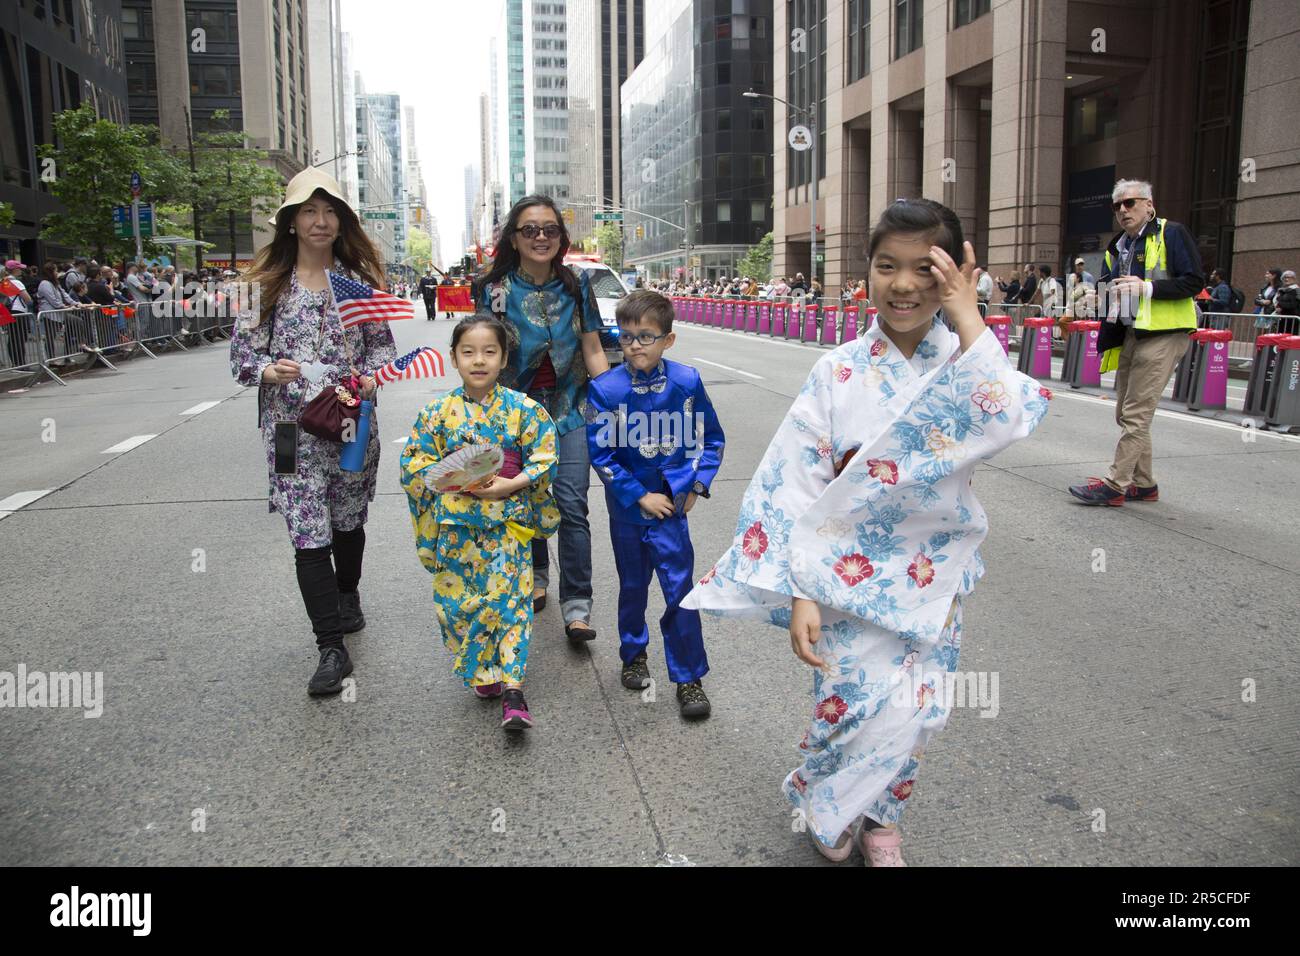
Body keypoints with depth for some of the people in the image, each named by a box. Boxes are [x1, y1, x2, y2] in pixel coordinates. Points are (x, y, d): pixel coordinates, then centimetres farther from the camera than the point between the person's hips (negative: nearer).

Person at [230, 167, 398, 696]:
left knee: (348, 521, 18)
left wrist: (369, 376, -10)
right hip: (292, 428, -2)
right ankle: (332, 649, -2)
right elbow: (242, 353, 1)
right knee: (309, 535, -8)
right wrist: (270, 371, -20)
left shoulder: (359, 277, 4)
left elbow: (382, 342, 10)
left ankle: (347, 596, 46)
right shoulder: (266, 282, 0)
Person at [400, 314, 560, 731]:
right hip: (456, 525, 2)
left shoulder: (523, 409, -5)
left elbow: (545, 458, -4)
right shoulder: (439, 412, -1)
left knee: (510, 600, -4)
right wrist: (451, 482, -15)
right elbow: (415, 463, 2)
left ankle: (512, 688, 2)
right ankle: (479, 673, 27)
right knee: (458, 603, 6)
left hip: (509, 522, -2)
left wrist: (509, 486, -17)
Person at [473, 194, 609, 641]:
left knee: (571, 505, -8)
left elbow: (593, 351, 2)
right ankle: (536, 576, 38)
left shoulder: (576, 285, 0)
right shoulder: (494, 289, -5)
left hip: (569, 407, 0)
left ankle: (577, 606, -4)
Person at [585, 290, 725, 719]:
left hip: (670, 502, 0)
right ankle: (634, 653, 40)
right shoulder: (605, 389, -12)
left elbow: (711, 437, 4)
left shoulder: (686, 382, -8)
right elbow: (600, 452, -9)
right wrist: (640, 497, -10)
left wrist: (697, 484, -4)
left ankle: (689, 678, 11)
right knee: (632, 584, 17)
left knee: (680, 588, -2)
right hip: (628, 504, 1)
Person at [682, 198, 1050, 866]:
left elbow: (1006, 425, -27)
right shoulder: (840, 373, -9)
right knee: (865, 705, -7)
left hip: (934, 574, 3)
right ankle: (822, 802, 26)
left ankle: (876, 813, 38)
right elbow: (798, 489, -9)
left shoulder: (965, 363, -4)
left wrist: (968, 319, -24)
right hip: (852, 572, -2)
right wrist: (800, 594, -13)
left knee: (921, 710, 8)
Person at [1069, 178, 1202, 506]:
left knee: (1136, 413, -9)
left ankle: (1115, 484, -7)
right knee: (1126, 413, 11)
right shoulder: (1117, 246, 16)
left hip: (1162, 335, -8)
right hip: (1129, 334, 8)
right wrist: (1111, 295, 4)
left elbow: (1193, 282, -12)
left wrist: (1147, 288, -20)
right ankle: (1143, 484, 20)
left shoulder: (1171, 234, -5)